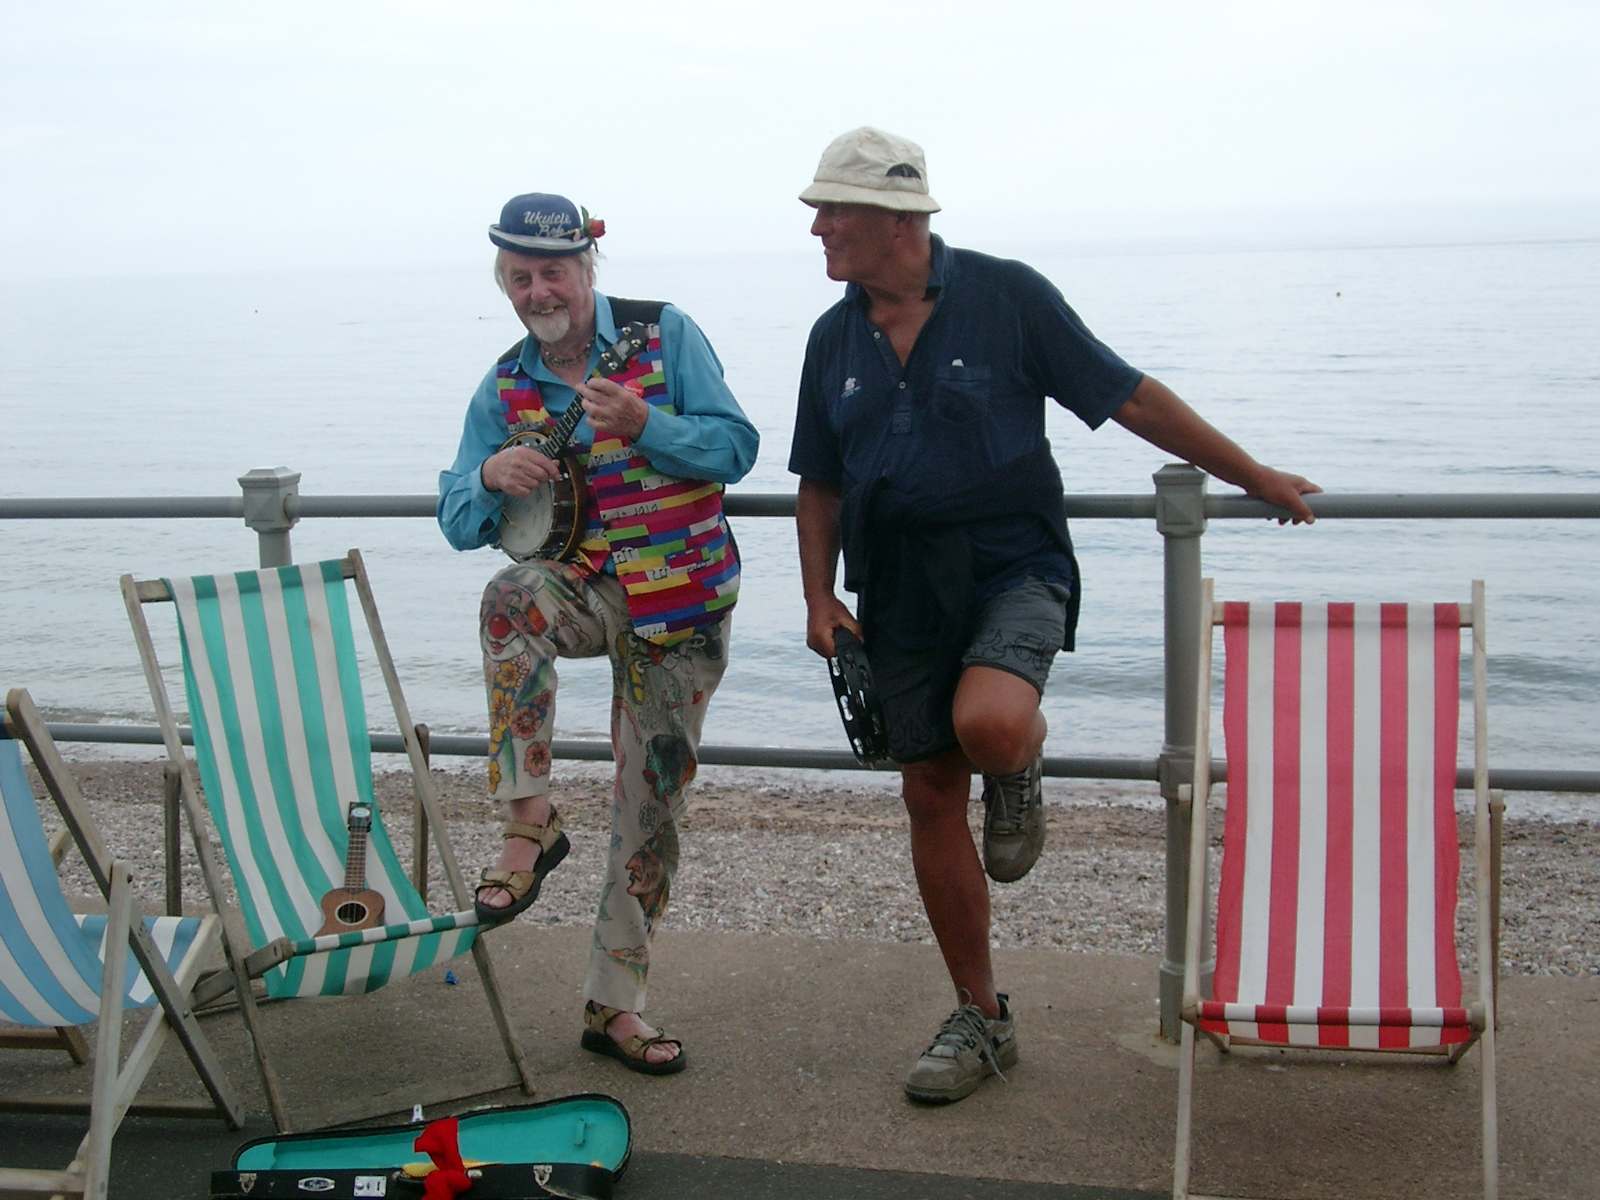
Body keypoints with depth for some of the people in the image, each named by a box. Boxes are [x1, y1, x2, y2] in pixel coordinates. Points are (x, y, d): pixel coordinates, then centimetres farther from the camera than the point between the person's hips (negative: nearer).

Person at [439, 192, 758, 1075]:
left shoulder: (664, 336, -4)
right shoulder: (504, 388, 3)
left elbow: (736, 447, -11)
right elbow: (459, 523, 1)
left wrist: (642, 424, -28)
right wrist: (490, 479, -23)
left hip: (683, 606, -1)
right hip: (586, 590, 1)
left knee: (653, 804, 3)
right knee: (513, 596, -35)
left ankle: (614, 1004, 17)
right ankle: (529, 822, -26)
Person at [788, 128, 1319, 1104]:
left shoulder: (1005, 296, -6)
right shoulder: (835, 337, 8)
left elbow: (1131, 399, -1)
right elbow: (820, 484, 16)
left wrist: (1254, 476, 2)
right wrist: (820, 594, 2)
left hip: (1012, 566, -4)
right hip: (901, 596, 5)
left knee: (987, 722, -33)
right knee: (931, 796, 5)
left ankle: (1020, 768, 7)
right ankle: (982, 1021, 19)